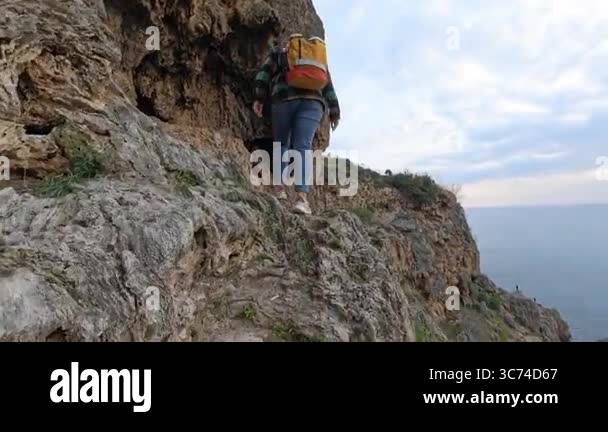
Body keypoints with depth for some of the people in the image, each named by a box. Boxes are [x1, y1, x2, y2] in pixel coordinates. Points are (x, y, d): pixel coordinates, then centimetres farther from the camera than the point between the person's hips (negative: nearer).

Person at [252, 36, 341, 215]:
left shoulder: (277, 52, 25)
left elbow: (264, 73, 8)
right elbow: (328, 87, 25)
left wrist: (258, 98, 1)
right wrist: (334, 112, 25)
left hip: (284, 99, -1)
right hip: (312, 102, 1)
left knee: (281, 144, 15)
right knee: (303, 148, -12)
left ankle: (281, 189, 2)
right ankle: (302, 198, -29)